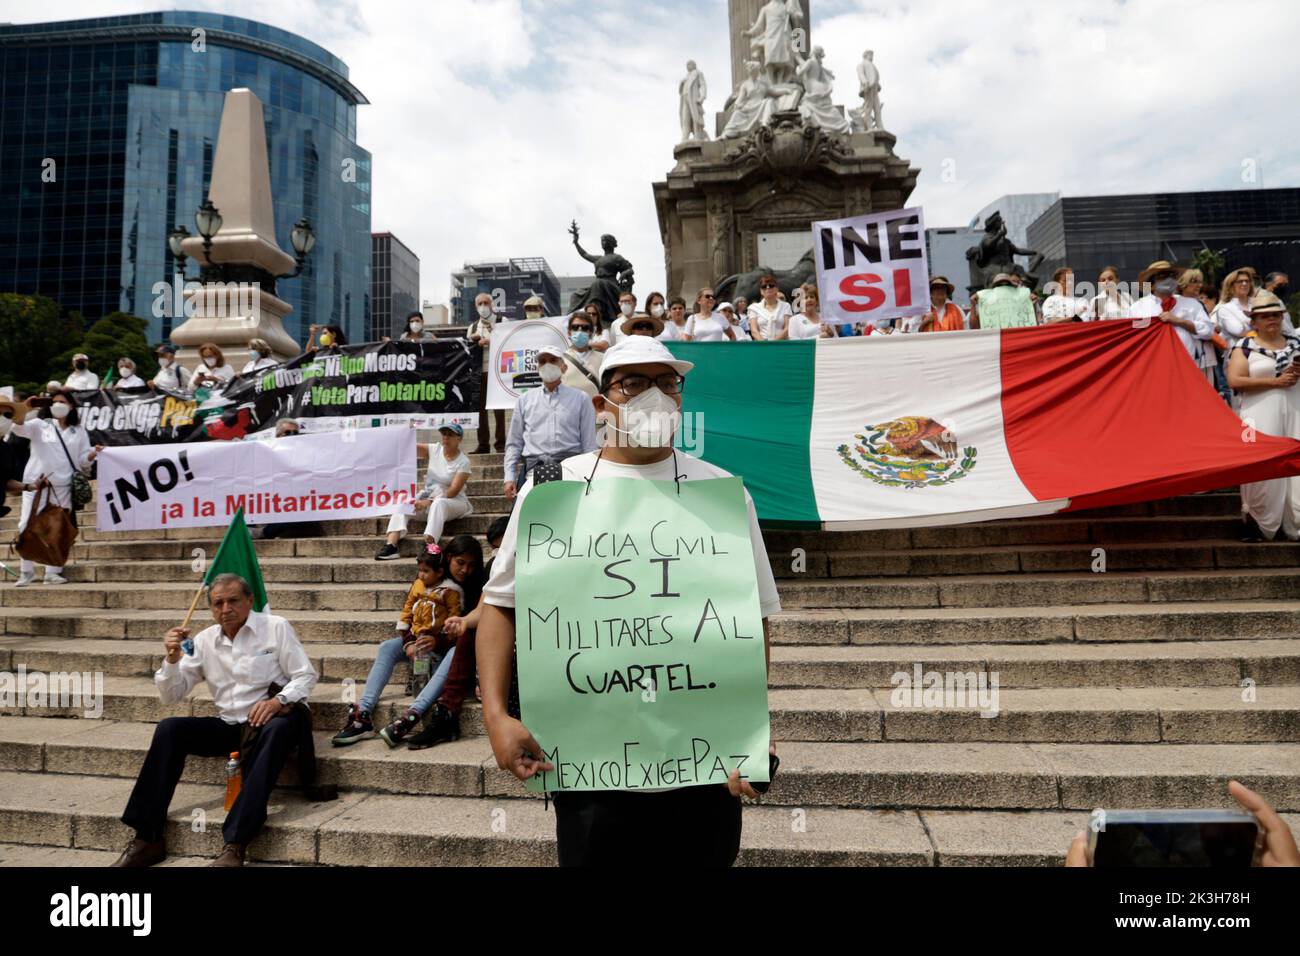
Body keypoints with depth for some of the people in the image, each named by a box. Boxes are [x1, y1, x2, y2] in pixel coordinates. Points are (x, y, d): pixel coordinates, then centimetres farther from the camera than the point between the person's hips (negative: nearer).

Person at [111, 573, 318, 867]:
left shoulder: (275, 627, -3)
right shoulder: (204, 640, 8)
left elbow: (305, 676, -6)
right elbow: (171, 696, 8)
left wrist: (278, 701, -25)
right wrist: (172, 659, -10)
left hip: (269, 721, -4)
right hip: (229, 726, 5)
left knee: (279, 728, -37)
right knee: (168, 729, -16)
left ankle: (235, 846, -41)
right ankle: (147, 839, -12)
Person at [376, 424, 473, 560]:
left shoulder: (463, 461, -10)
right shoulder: (435, 449, 3)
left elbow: (453, 491, -18)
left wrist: (429, 502, -26)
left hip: (453, 501, -5)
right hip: (428, 496, 5)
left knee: (438, 503, -38)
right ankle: (391, 545, -32)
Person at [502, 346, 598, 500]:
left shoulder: (581, 399, 10)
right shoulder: (525, 399, 16)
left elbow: (589, 444, 6)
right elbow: (514, 443, 15)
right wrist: (509, 477, 5)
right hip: (532, 468, 2)